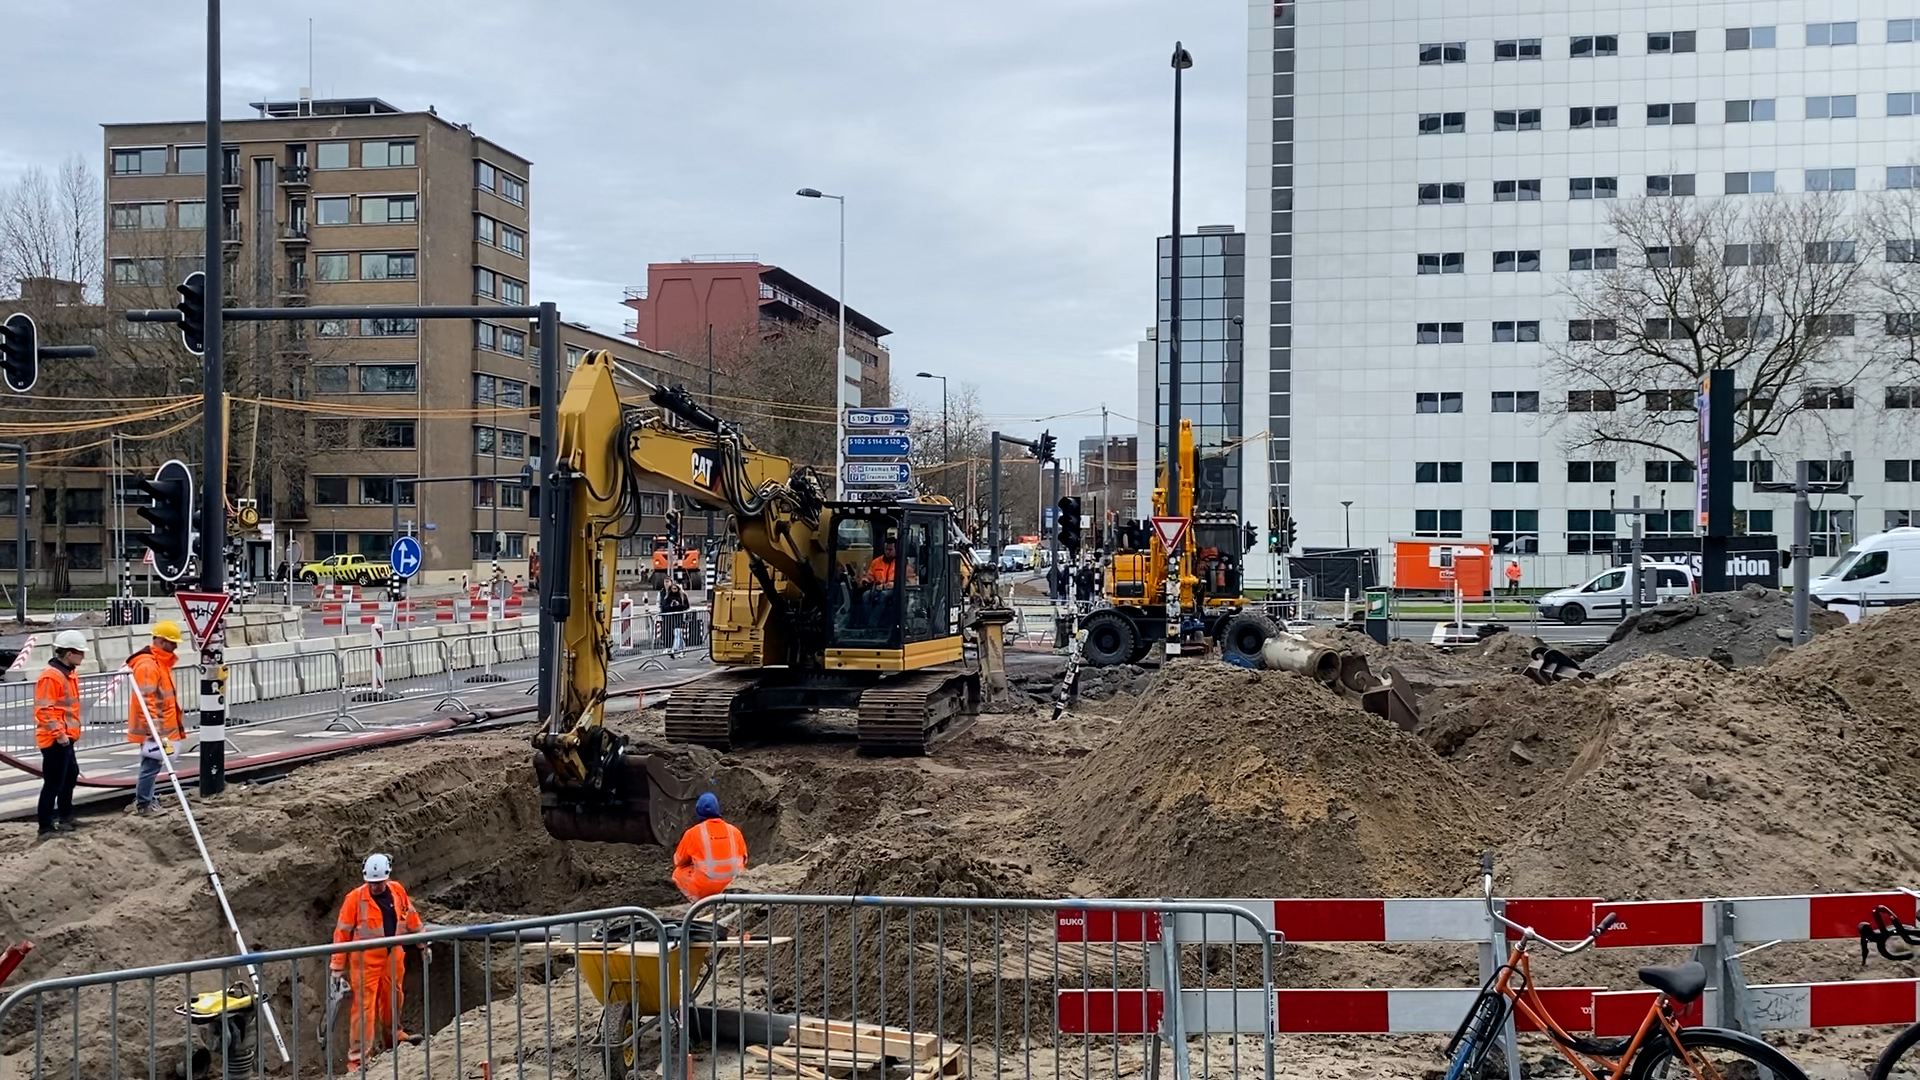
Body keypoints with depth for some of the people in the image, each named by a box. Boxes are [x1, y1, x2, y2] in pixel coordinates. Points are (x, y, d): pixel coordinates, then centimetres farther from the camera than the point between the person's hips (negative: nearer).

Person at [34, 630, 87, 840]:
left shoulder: (69, 673, 12)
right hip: (55, 740, -11)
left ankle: (66, 817, 38)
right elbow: (44, 710, -22)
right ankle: (46, 827, -1)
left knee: (70, 775, 23)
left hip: (67, 737, 11)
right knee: (53, 783, -7)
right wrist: (58, 733, -23)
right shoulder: (51, 677, -19)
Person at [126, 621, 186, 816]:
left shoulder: (161, 662, 15)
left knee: (151, 764, 15)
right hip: (151, 728, -10)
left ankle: (144, 800, 22)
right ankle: (143, 804, 2)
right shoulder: (147, 665, -18)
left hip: (159, 726, 10)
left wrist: (167, 724, 26)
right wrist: (153, 728, -25)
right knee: (152, 764, -6)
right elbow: (144, 700, -23)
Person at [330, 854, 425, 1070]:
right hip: (366, 961, -4)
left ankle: (392, 1035, 41)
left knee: (392, 999, 18)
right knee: (364, 1006, -5)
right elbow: (342, 933, -9)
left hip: (393, 958, 4)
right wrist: (337, 968, -8)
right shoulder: (355, 898, -12)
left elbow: (411, 917, 14)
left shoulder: (398, 891, 0)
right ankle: (357, 1056, -2)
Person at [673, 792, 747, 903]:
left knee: (678, 873, 22)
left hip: (705, 888, -3)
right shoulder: (734, 831, 3)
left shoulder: (693, 833, -4)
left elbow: (679, 863, 6)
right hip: (733, 884, 3)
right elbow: (743, 860, 13)